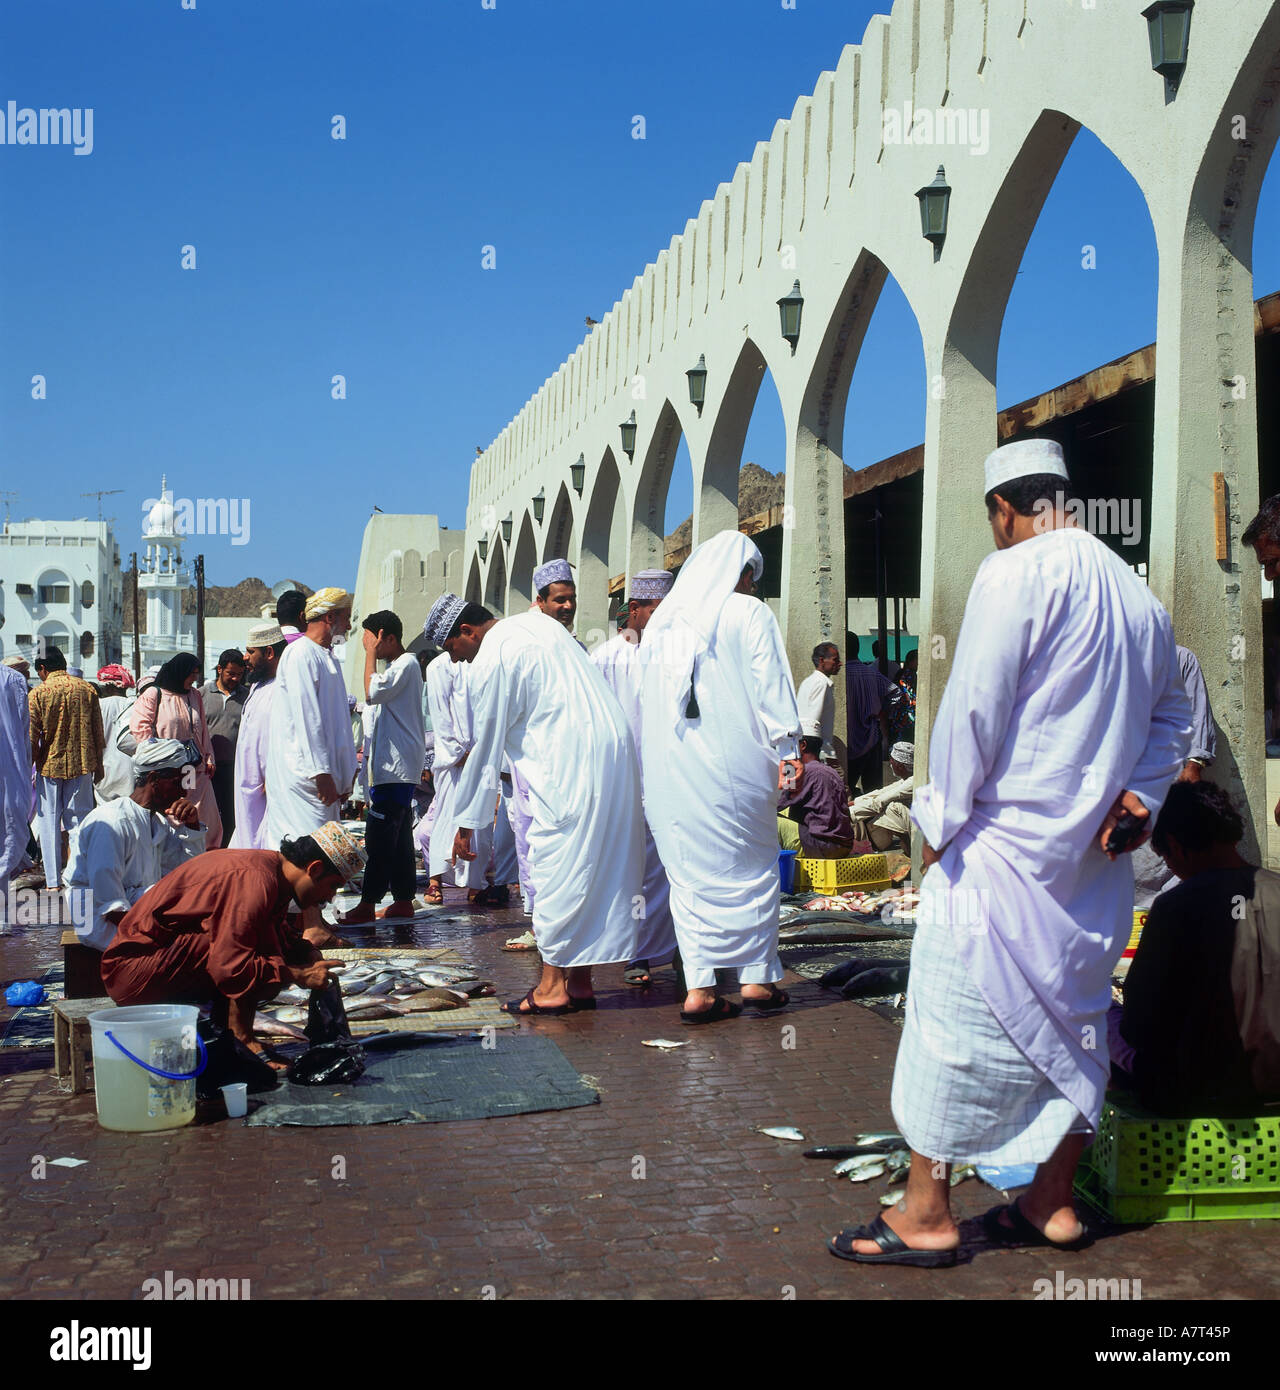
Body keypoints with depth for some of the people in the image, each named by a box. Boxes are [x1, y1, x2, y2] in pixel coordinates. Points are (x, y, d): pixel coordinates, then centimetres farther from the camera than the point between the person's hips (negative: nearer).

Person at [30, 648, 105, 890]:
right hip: (82, 763, 2)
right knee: (80, 820, 8)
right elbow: (98, 732, 5)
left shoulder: (38, 693, -6)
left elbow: (32, 737, -7)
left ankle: (53, 881, 5)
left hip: (49, 764, -2)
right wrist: (98, 764, 14)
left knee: (50, 822, 6)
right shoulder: (87, 689, 1)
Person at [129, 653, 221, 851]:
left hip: (195, 768, 5)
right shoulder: (154, 695, -2)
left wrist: (208, 758, 13)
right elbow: (139, 725, -7)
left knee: (205, 814, 2)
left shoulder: (194, 695, 16)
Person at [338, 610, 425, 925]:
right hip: (391, 766, 10)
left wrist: (371, 654, -13)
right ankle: (403, 900, 12)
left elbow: (373, 693, -22)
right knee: (398, 835, 9)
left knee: (379, 834, -12)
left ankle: (367, 904, -13)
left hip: (396, 767, -10)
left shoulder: (406, 664, -10)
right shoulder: (397, 666, 21)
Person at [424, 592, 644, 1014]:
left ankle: (553, 986, 1)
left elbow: (486, 749, -5)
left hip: (569, 764, -9)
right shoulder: (535, 623, 18)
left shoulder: (489, 663, -9)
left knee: (557, 868, -2)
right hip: (614, 747, 9)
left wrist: (467, 824, 3)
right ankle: (580, 982, 15)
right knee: (591, 867, 10)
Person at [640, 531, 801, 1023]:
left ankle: (699, 986, 3)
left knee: (690, 872, 6)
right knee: (752, 866, 8)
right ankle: (758, 978, 10)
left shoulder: (663, 619, 14)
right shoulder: (750, 613, -2)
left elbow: (644, 697, 16)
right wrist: (786, 754, -5)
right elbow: (771, 687, -8)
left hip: (667, 764, 4)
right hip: (732, 762, -4)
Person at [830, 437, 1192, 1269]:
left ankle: (927, 1215, 6)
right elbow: (1173, 716, 17)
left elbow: (972, 708, -15)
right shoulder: (1139, 594, 13)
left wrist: (944, 818, -7)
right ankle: (1053, 1202, 24)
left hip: (1003, 846, -7)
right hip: (1093, 855, 8)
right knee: (1073, 1020, 14)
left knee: (957, 1017, 0)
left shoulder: (1015, 575, -11)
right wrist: (1137, 795, 5)